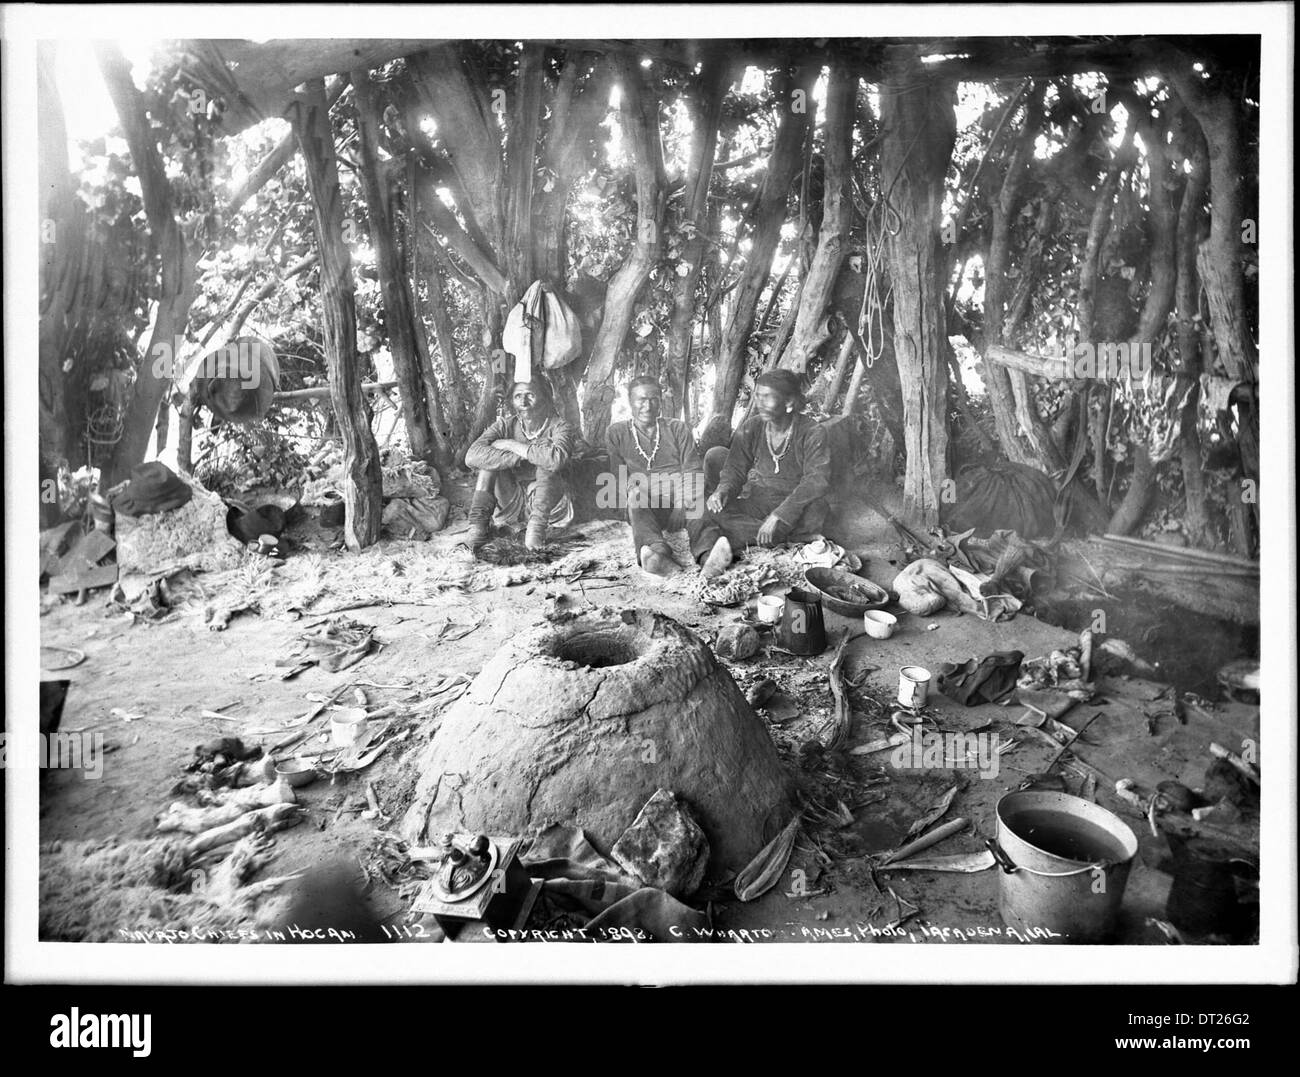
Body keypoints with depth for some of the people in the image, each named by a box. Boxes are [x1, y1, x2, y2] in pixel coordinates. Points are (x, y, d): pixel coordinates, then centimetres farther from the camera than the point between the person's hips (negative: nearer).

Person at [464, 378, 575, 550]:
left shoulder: (558, 426, -10)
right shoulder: (506, 425, -3)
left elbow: (556, 459, -36)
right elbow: (472, 456, -23)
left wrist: (511, 445, -25)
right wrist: (525, 455, -30)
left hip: (549, 505, -2)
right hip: (509, 505, 3)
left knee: (547, 460, -25)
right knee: (491, 456, -17)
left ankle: (538, 524, -32)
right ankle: (479, 522, -24)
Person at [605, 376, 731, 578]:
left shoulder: (678, 429, 20)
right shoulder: (616, 433, 18)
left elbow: (693, 468, 9)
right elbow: (619, 476, 9)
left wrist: (690, 492, -14)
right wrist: (634, 493, -13)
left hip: (679, 509, 1)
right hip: (643, 509, -1)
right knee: (636, 494, -35)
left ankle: (708, 553, -63)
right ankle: (657, 552, -62)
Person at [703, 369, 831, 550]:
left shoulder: (812, 433, -15)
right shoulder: (750, 428, -3)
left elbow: (817, 480, -27)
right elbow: (735, 469, -1)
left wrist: (778, 515, -37)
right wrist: (722, 491, -27)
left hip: (794, 510, -3)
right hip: (755, 505, 4)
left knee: (816, 509, -38)